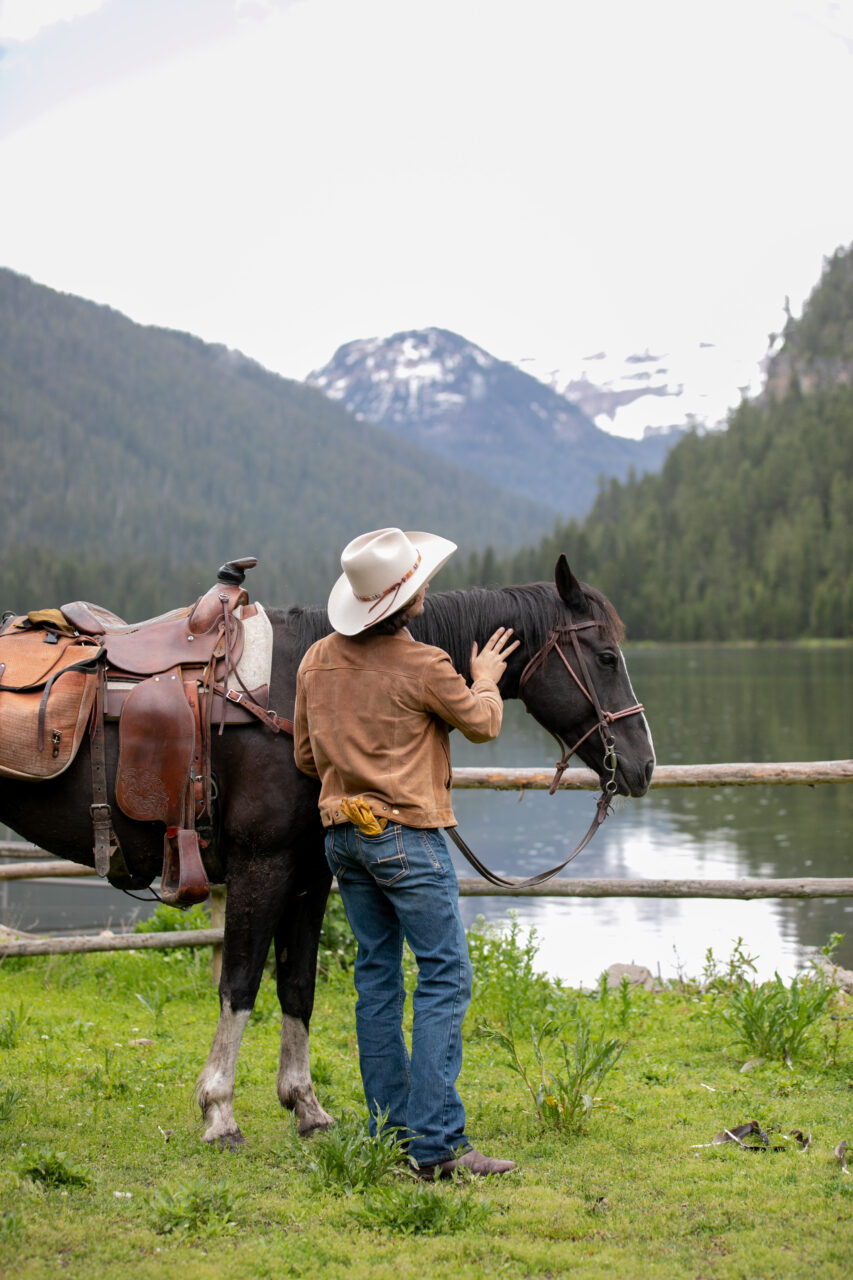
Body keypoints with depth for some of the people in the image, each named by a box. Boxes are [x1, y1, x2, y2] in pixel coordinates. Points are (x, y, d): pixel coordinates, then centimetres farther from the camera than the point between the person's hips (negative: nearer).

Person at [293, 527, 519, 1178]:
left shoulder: (318, 658, 5)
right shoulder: (423, 666, -15)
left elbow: (305, 756, 14)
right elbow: (483, 724, 1)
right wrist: (485, 681, 21)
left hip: (343, 835, 7)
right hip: (407, 838, -7)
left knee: (377, 975, 14)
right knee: (446, 978, -4)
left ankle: (390, 1130, 17)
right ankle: (436, 1142, -10)